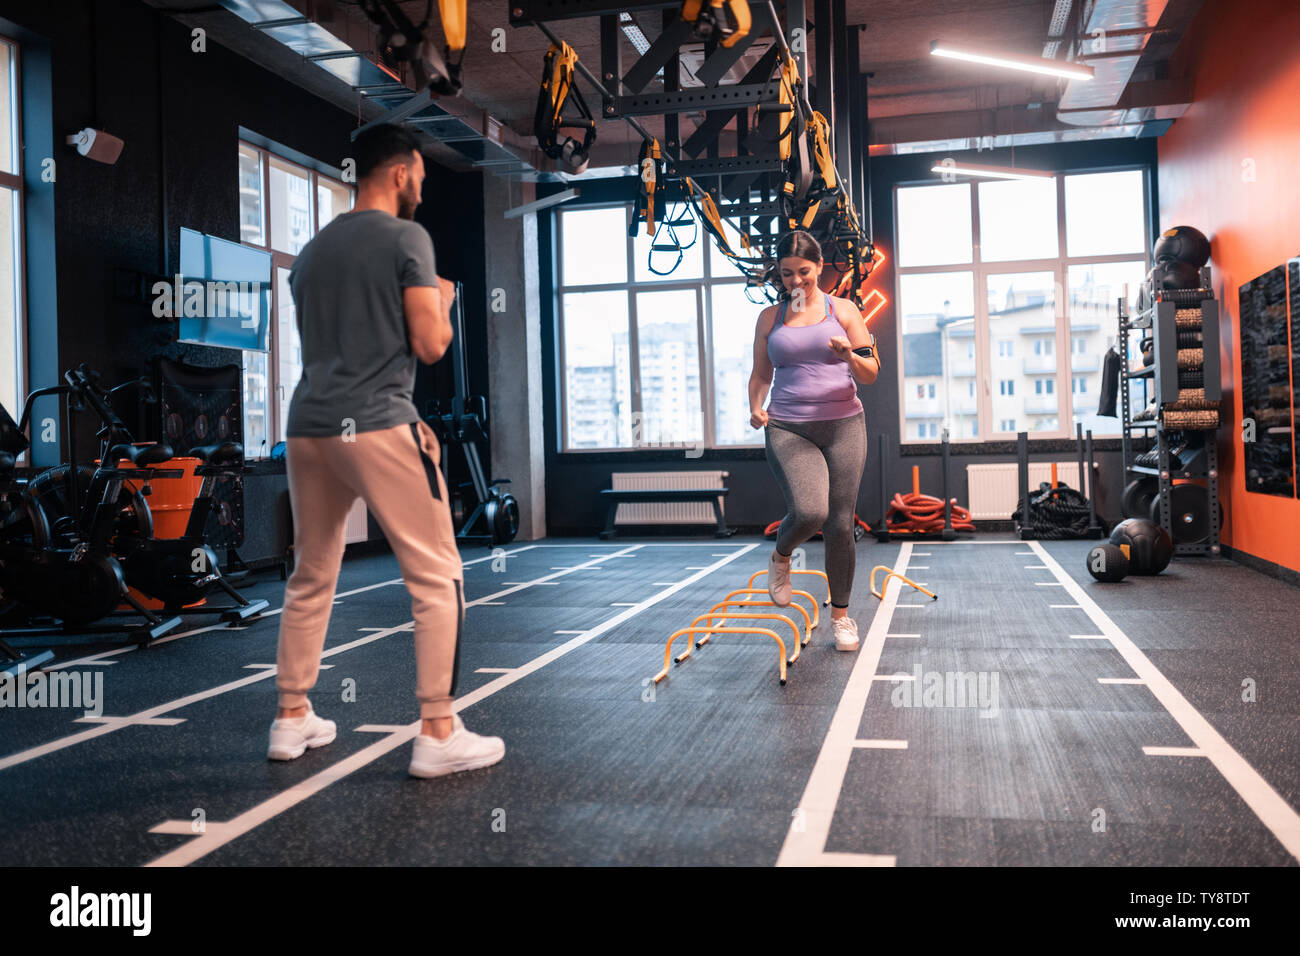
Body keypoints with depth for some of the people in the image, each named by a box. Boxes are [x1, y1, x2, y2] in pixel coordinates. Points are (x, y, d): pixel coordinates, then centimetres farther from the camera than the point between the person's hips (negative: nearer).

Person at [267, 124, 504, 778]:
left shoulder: (311, 251, 19)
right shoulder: (406, 238, -2)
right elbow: (430, 345, -7)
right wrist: (442, 299, 13)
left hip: (308, 428, 7)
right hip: (376, 429, -7)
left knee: (310, 579, 17)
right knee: (437, 578, -1)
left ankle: (292, 719, 23)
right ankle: (437, 734, -1)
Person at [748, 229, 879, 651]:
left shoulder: (843, 310, 8)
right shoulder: (770, 317, 11)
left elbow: (871, 375, 7)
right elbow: (760, 374, 18)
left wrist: (850, 355, -14)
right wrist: (755, 407, -2)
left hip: (843, 425, 1)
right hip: (788, 429, -1)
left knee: (840, 525, 1)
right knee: (808, 512, -24)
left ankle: (841, 614, 19)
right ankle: (780, 557, 12)